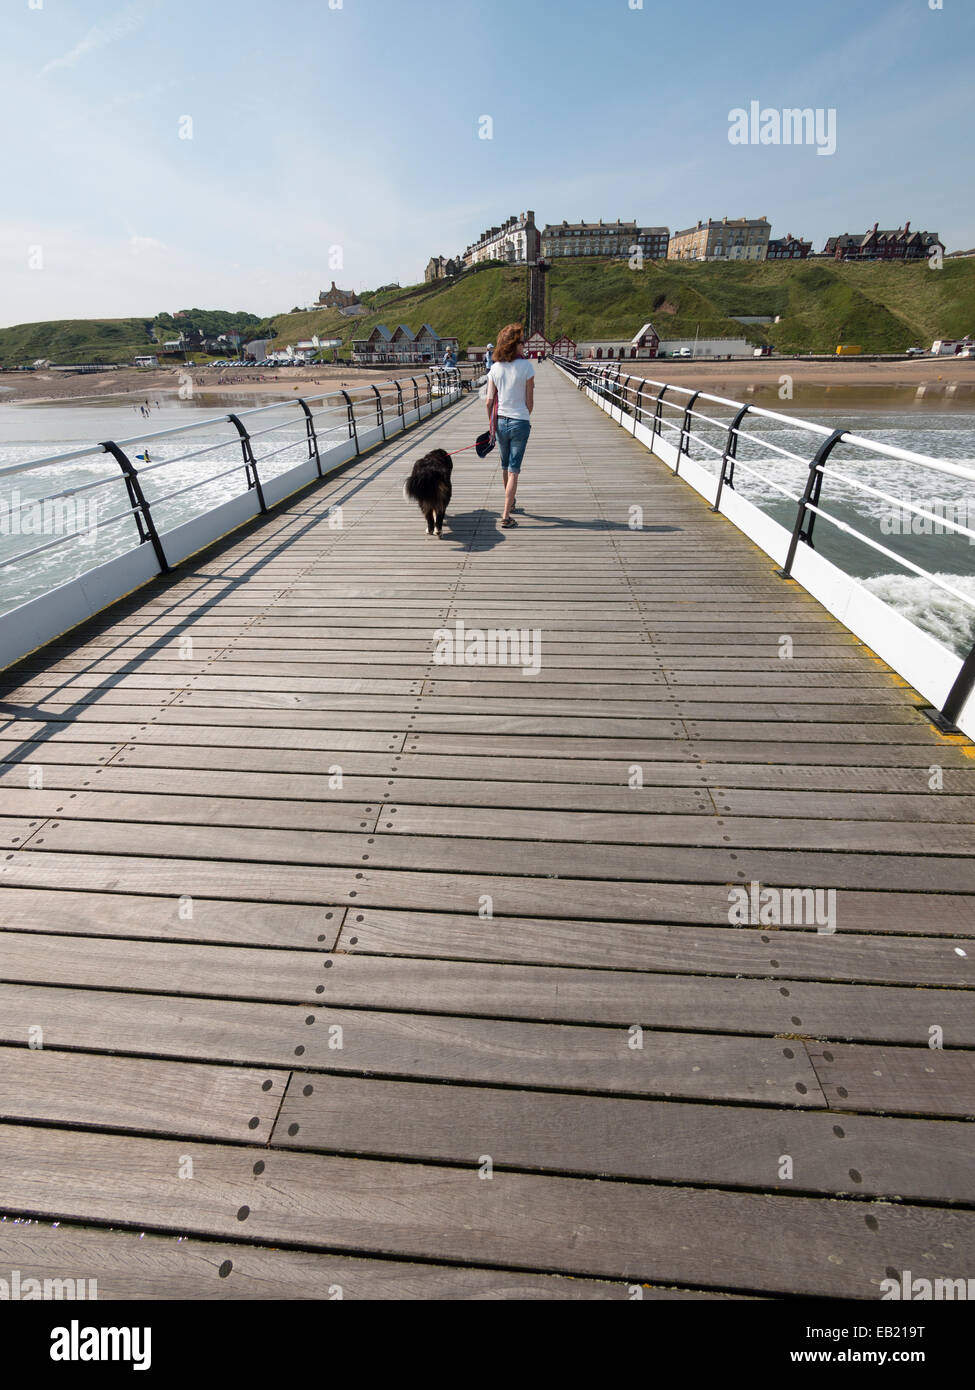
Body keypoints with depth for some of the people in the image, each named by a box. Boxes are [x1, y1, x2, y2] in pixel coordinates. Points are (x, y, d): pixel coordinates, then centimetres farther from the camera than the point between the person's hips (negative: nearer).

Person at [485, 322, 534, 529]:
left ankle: (510, 502, 40)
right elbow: (530, 401, -7)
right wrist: (526, 417, 12)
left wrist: (492, 425, 9)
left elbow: (490, 401, -1)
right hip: (520, 422, -4)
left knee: (505, 466, 20)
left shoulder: (495, 367, 0)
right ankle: (506, 515, -6)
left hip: (501, 421, 4)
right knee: (514, 469, -1)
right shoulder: (526, 366, -11)